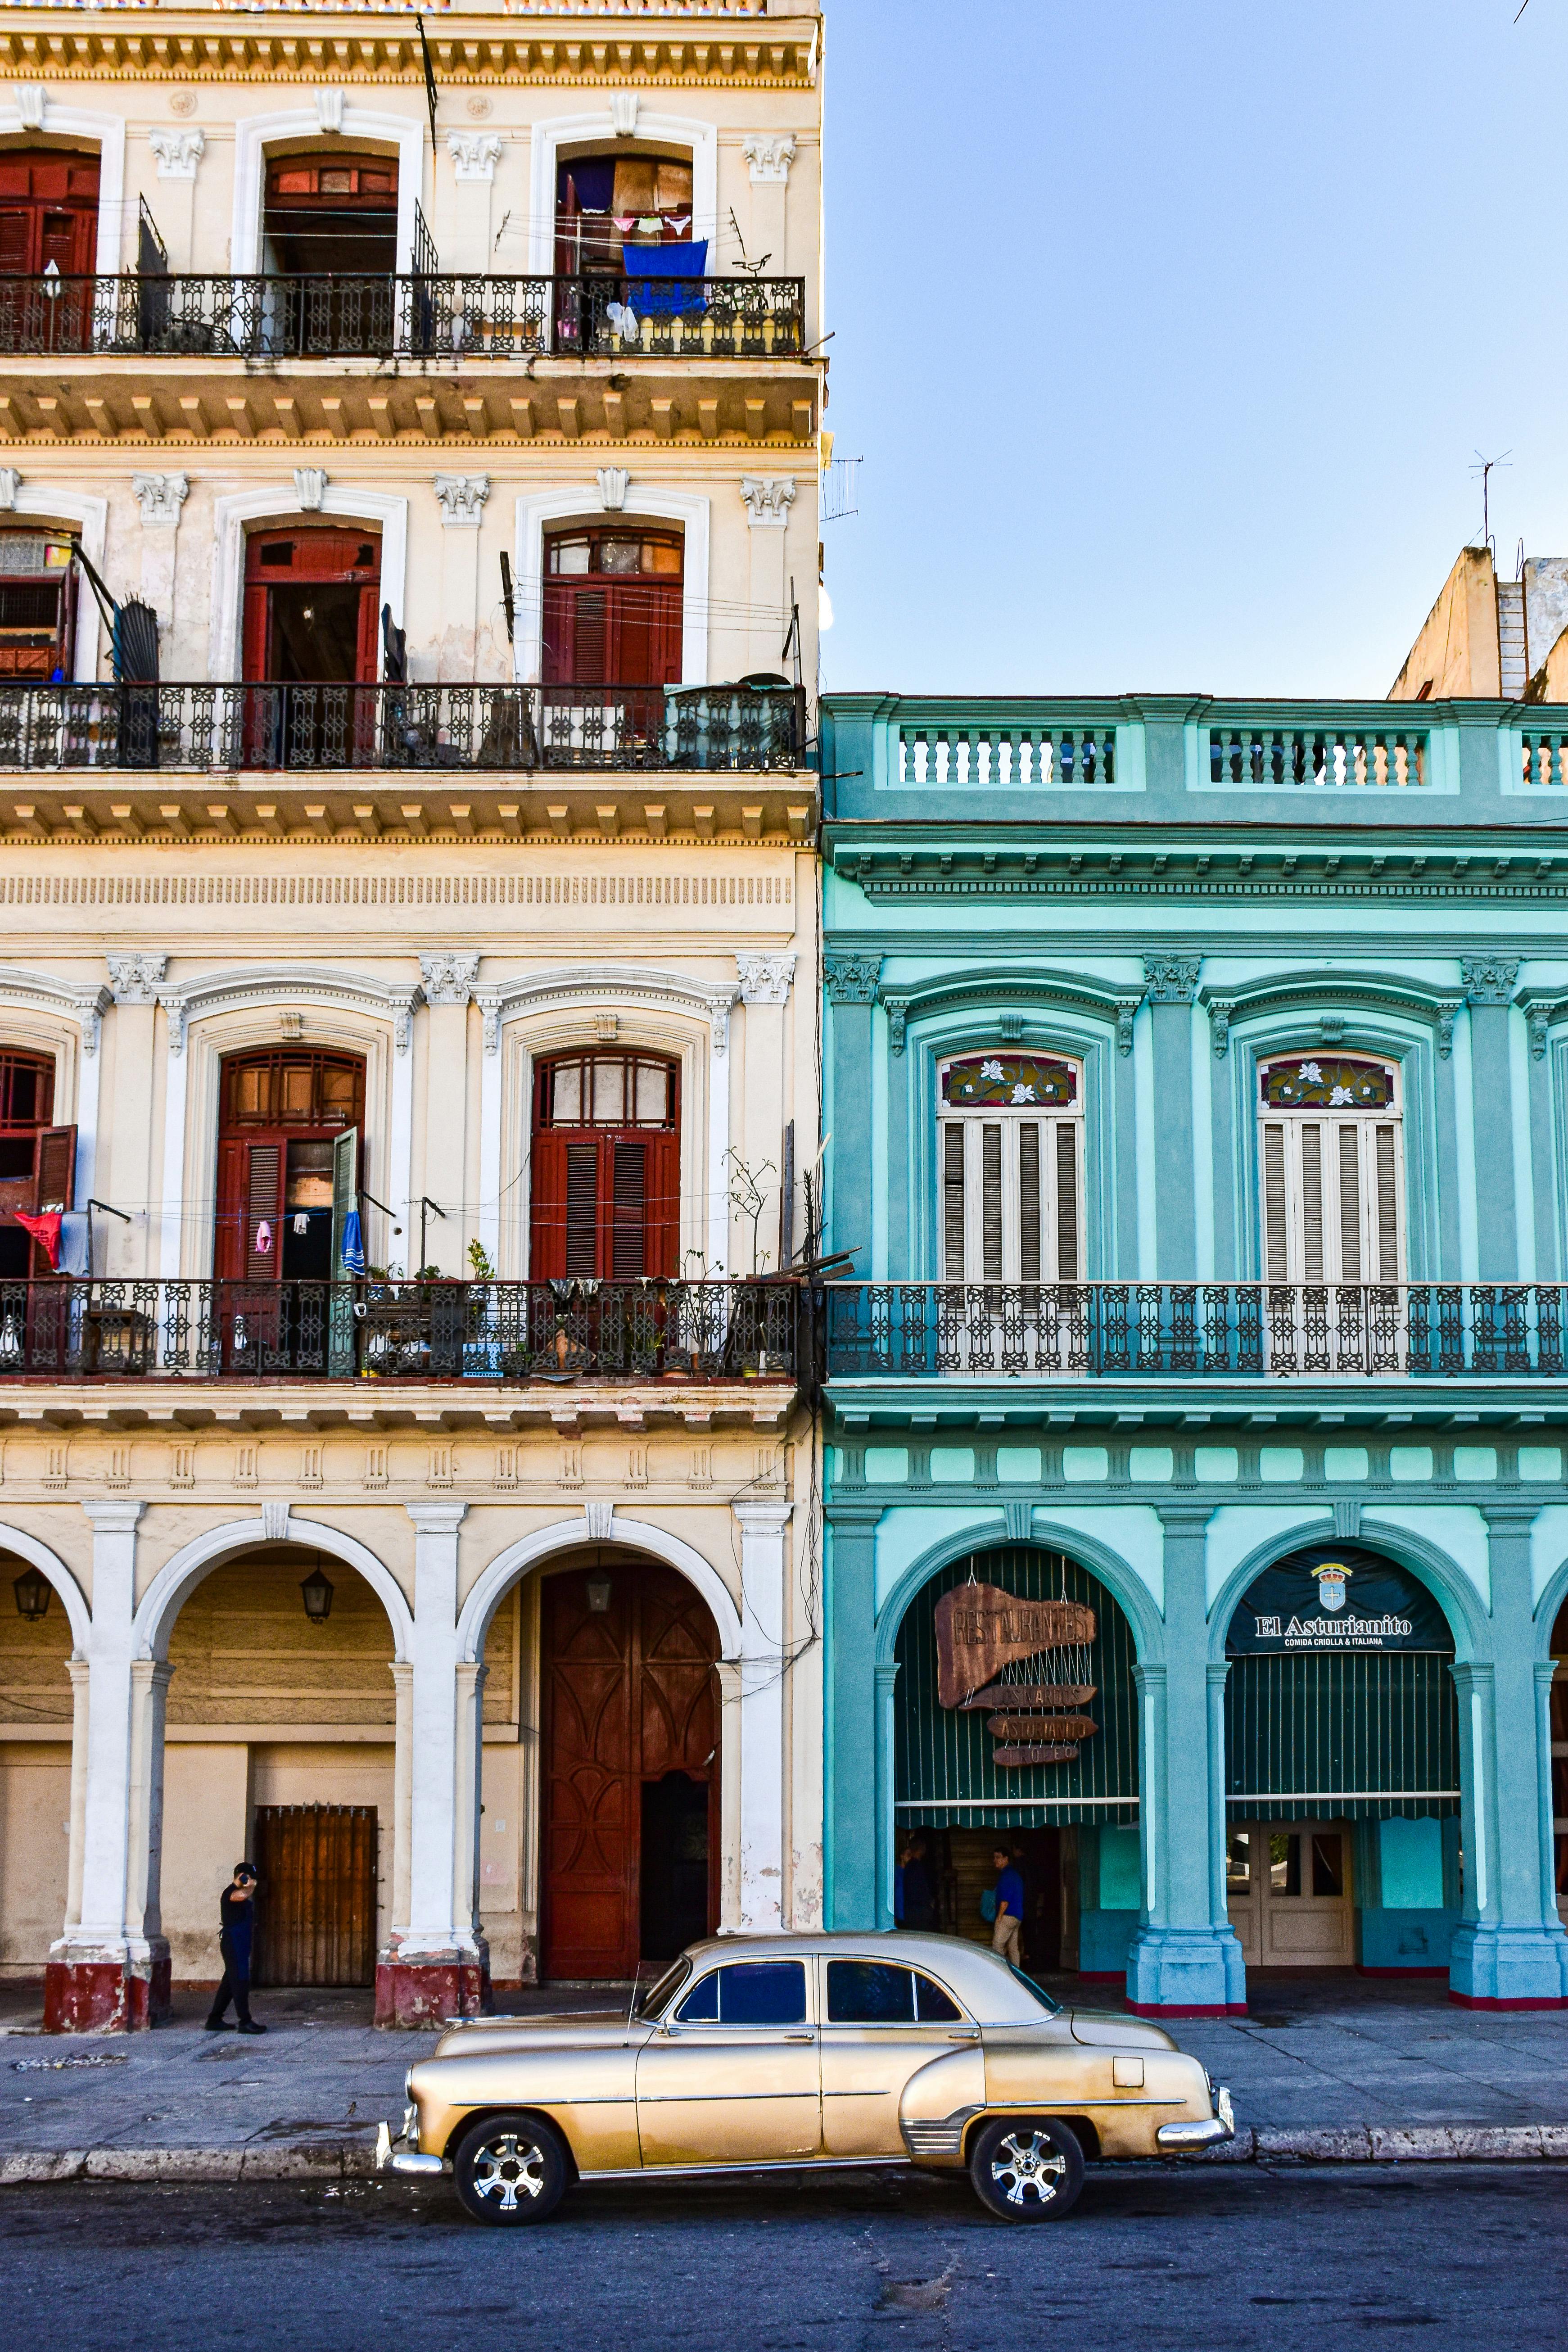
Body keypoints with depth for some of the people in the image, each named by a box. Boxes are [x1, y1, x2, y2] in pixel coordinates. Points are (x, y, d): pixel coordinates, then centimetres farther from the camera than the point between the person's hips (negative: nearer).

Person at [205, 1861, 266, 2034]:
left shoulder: (238, 1893, 19)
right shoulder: (230, 1893, -14)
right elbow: (242, 1895, -38)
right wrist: (251, 1887, -21)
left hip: (239, 1944, 11)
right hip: (233, 1944, -11)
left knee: (230, 1981, 13)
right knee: (241, 1981, -9)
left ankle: (215, 2020, 17)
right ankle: (245, 2022, -9)